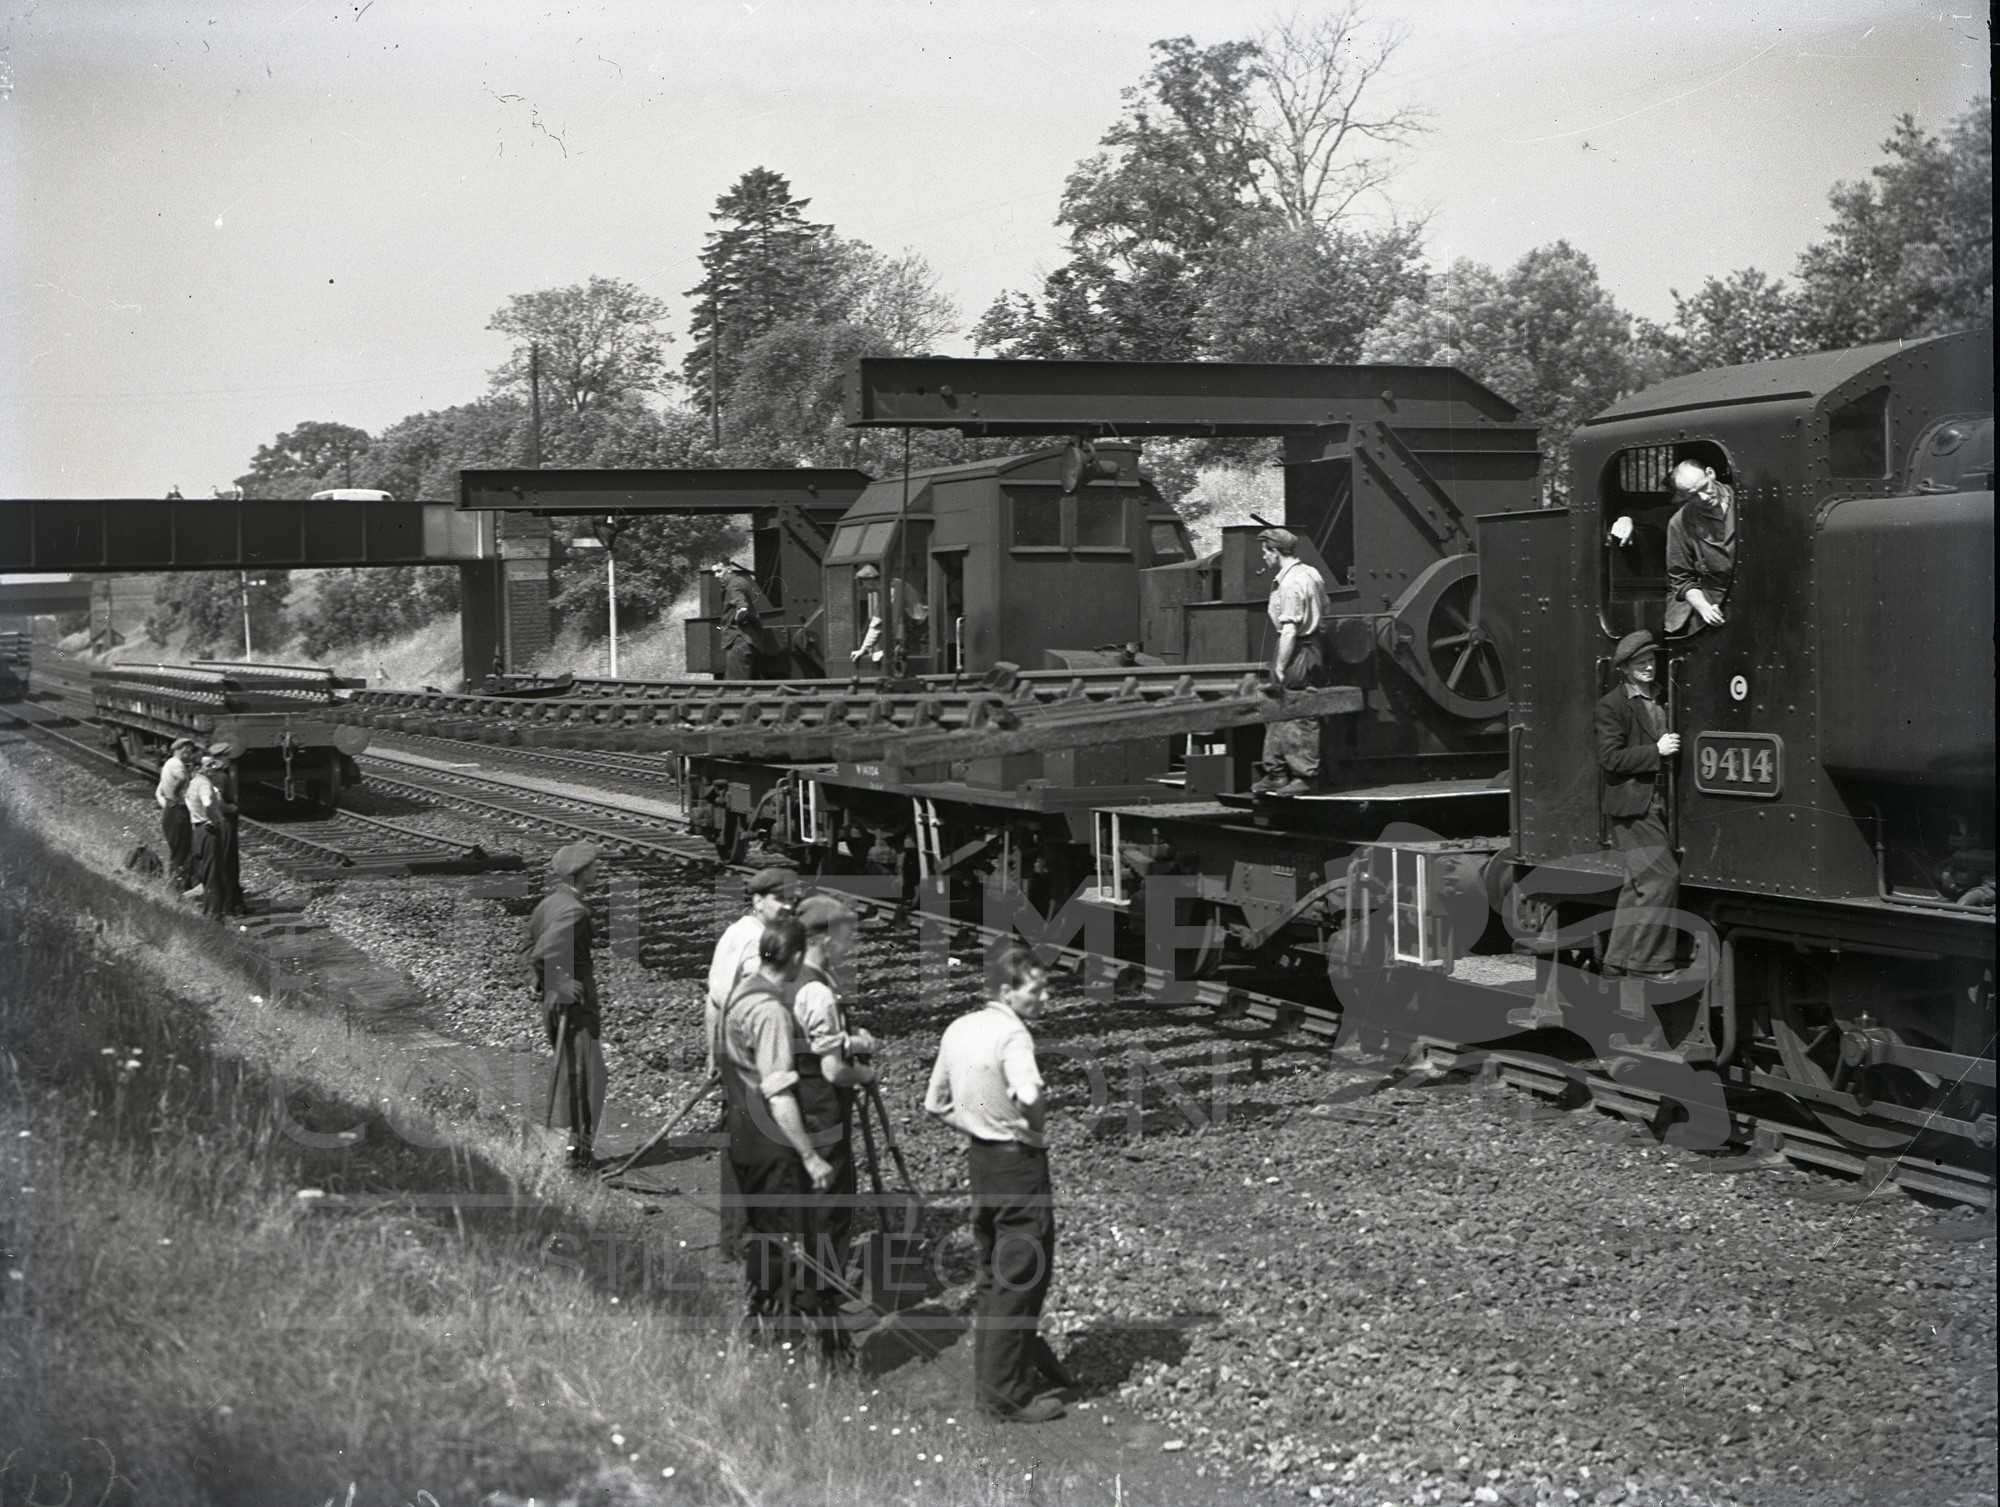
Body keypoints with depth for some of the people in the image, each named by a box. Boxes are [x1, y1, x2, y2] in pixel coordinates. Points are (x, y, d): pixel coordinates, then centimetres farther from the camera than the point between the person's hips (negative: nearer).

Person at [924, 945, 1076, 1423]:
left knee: (994, 1273, 20)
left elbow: (936, 1104, 13)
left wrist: (976, 1127, 10)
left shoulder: (957, 1030, 5)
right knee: (1021, 1276, 2)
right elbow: (1029, 1097, -36)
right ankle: (1006, 1393, 8)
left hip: (980, 1159, 8)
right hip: (1019, 1162, -8)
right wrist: (1035, 1128, -15)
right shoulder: (1012, 1034, -20)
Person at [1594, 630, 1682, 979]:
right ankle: (1646, 963, -9)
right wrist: (1656, 751, -17)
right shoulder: (1612, 705, -8)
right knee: (1661, 878, -14)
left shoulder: (1657, 706, 18)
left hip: (1654, 806, 9)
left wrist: (1672, 748, 11)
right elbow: (1610, 758, -15)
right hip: (1630, 807, -9)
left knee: (1638, 885, 11)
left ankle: (1618, 963, 18)